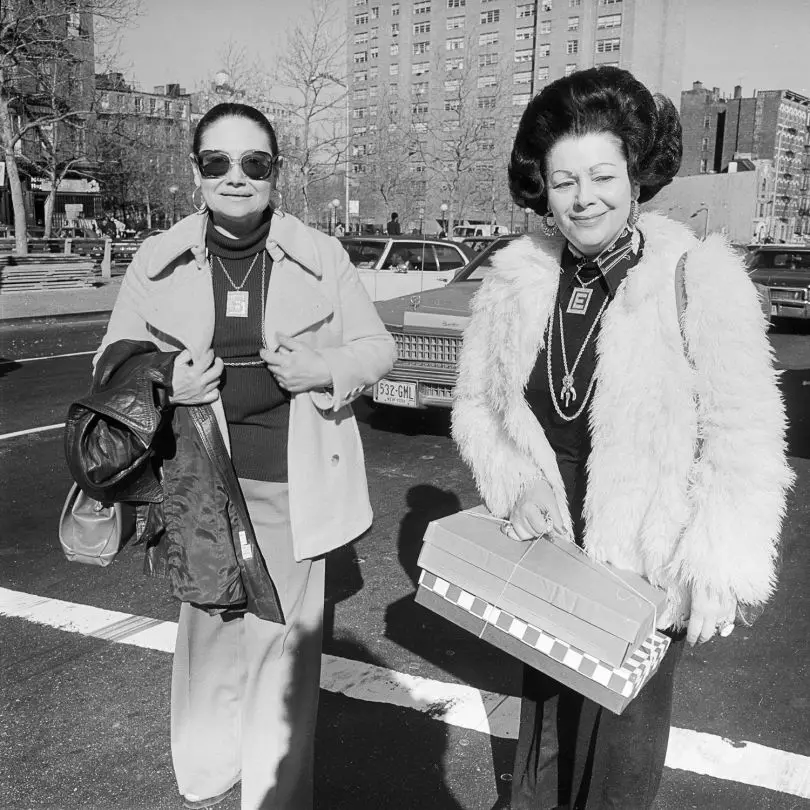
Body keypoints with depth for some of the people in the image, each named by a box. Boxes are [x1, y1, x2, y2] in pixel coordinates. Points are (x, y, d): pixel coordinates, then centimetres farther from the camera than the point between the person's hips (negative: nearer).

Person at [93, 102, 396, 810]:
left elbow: (377, 348, 7)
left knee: (284, 639, 6)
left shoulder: (321, 256, -1)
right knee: (209, 629, 9)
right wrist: (161, 383, -12)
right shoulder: (158, 261, 2)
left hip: (294, 483, -1)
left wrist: (324, 368, -14)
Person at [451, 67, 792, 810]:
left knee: (622, 728, 14)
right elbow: (475, 404, 5)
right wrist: (514, 485, -10)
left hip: (644, 567, -3)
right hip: (542, 555, 4)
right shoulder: (515, 278, -4)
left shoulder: (698, 277, -16)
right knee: (544, 709, 24)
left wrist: (721, 568, -22)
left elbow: (743, 439, -15)